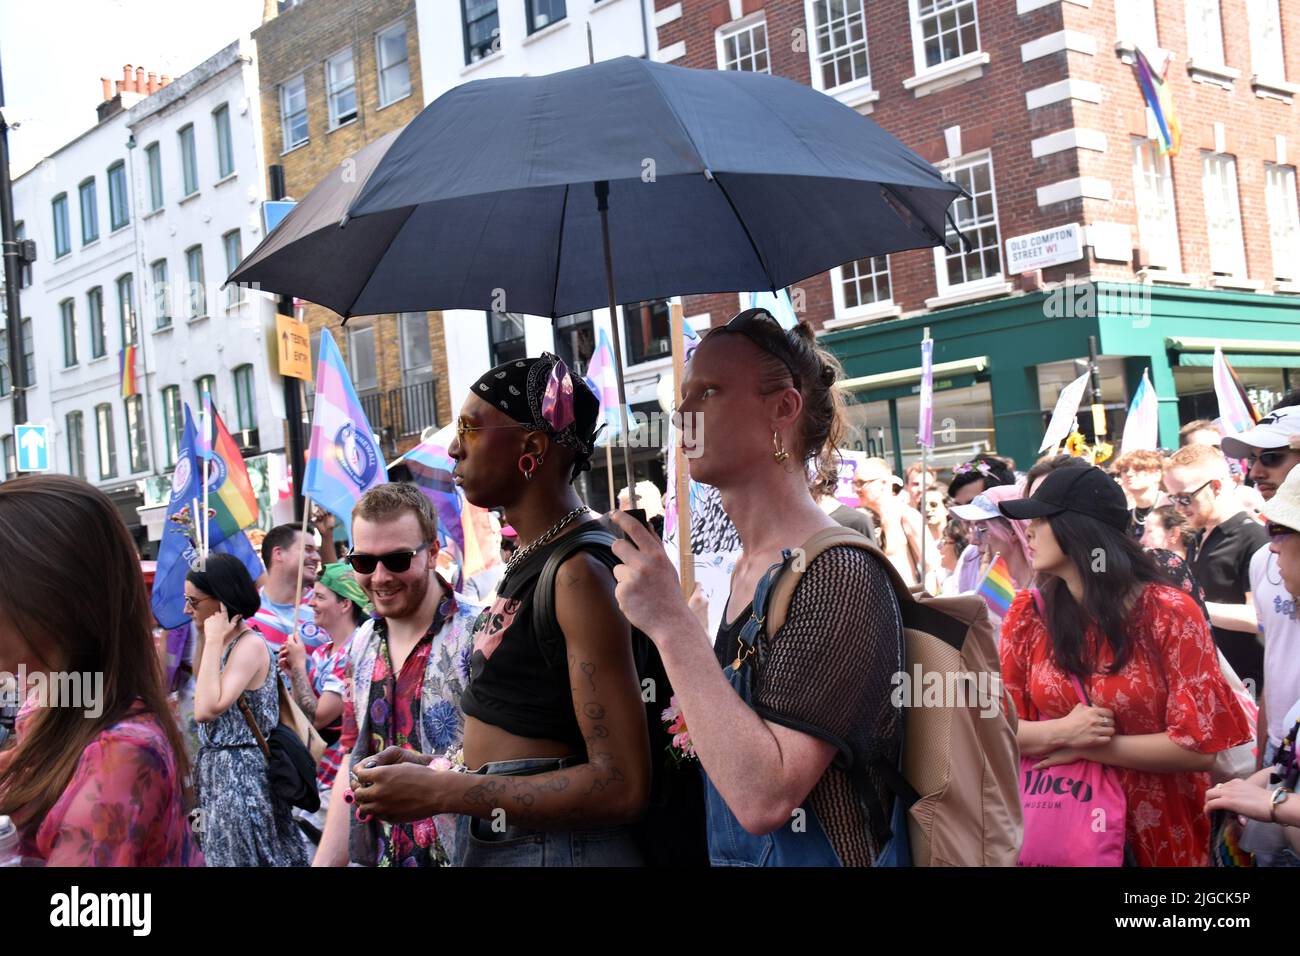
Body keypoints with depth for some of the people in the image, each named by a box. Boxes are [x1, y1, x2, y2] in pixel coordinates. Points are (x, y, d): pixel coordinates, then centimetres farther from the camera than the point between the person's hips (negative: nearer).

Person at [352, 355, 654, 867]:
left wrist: (438, 794, -19)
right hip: (489, 839, 8)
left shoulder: (579, 573, -19)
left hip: (556, 846, -8)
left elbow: (622, 786, -23)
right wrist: (432, 772, 3)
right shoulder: (532, 558, 7)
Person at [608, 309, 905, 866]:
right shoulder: (747, 571, 5)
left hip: (813, 852, -8)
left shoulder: (837, 575, -21)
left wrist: (671, 626, -27)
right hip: (732, 852, 8)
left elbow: (763, 797, -28)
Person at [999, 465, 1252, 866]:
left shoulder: (1170, 614, -13)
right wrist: (1062, 733, -21)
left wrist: (1087, 748, -17)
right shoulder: (1027, 615, -5)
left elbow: (1198, 746, -15)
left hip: (1158, 827, -2)